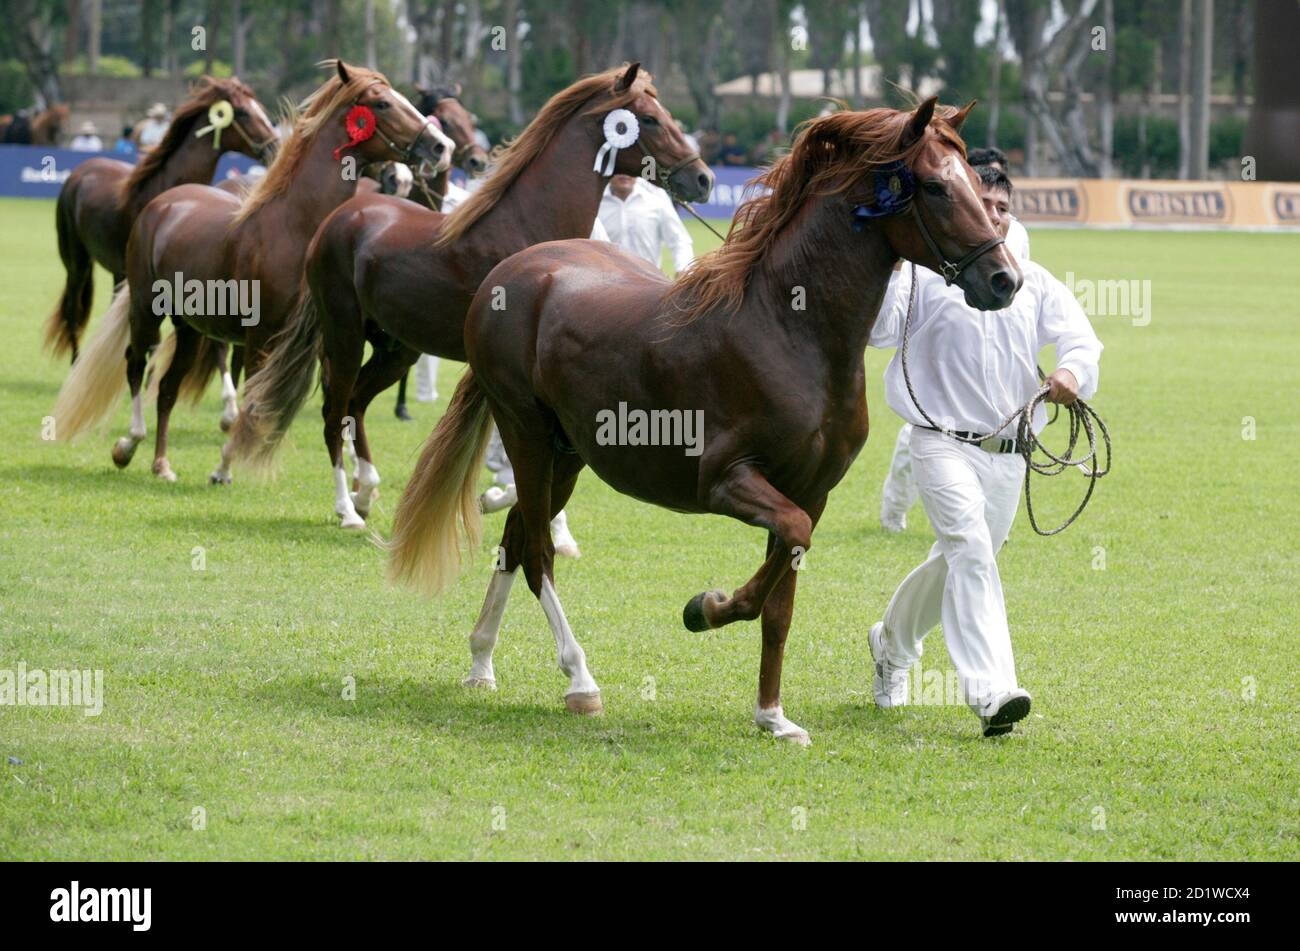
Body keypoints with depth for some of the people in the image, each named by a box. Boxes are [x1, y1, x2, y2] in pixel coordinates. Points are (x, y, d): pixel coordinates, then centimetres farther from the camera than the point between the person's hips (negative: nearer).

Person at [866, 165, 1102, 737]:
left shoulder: (1036, 285, 9)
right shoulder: (926, 277, -2)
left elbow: (1080, 337, -3)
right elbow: (880, 330, -14)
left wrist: (1072, 372, -25)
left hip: (1007, 453, 5)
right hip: (944, 445, -5)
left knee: (955, 565, 16)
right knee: (971, 552, -22)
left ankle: (892, 643, 44)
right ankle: (991, 691, -30)